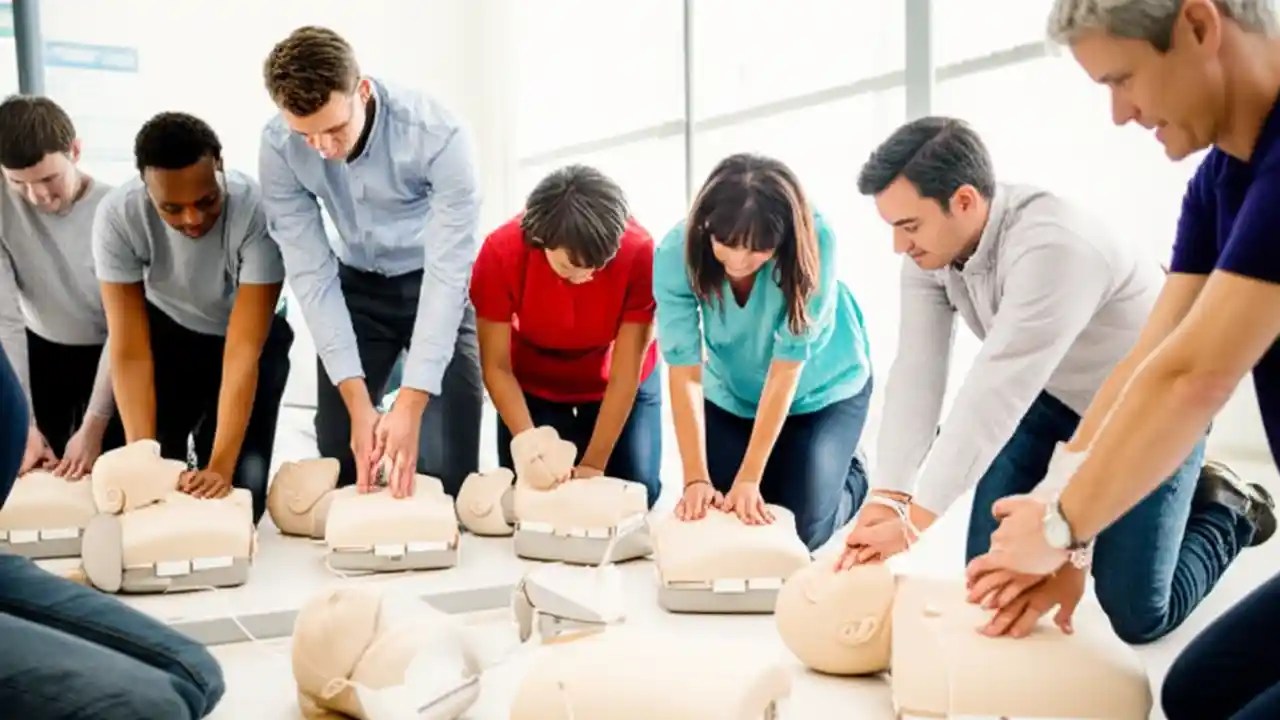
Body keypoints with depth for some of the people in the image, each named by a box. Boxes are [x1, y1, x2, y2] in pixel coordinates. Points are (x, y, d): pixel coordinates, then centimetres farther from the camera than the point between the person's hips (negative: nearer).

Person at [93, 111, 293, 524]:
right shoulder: (117, 216, -29)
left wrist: (221, 466, -37)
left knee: (240, 488, -9)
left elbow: (244, 350, -34)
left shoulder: (256, 210, -36)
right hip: (166, 332, 2)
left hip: (249, 333, -1)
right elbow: (130, 352, -24)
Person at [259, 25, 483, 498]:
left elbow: (448, 272, -32)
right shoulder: (278, 148, -23)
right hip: (356, 286, 3)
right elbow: (311, 273, -21)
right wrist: (357, 399, -28)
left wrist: (411, 403, -37)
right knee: (340, 463, 1)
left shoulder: (437, 135, -33)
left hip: (434, 285, -2)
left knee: (448, 471, -8)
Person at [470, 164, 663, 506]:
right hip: (533, 386, 1)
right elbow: (496, 367, -21)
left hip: (615, 384, 0)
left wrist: (594, 465, -26)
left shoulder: (638, 251, -33)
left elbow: (625, 372, -25)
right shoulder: (501, 252, -31)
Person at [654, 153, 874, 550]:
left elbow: (785, 368, -30)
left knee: (802, 530, -9)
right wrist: (696, 479, -32)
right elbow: (685, 373, -27)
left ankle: (851, 476, 24)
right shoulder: (677, 253, -29)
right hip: (732, 394, 3)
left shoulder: (813, 243, -34)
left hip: (823, 391, -2)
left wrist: (750, 478, -29)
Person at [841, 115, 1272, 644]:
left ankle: (1225, 508, 19)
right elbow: (916, 374, -21)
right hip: (1054, 399, 7)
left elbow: (996, 394, -41)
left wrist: (911, 521, -41)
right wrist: (888, 498, -30)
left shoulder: (1052, 246, -38)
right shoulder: (932, 242, -15)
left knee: (1135, 615, -9)